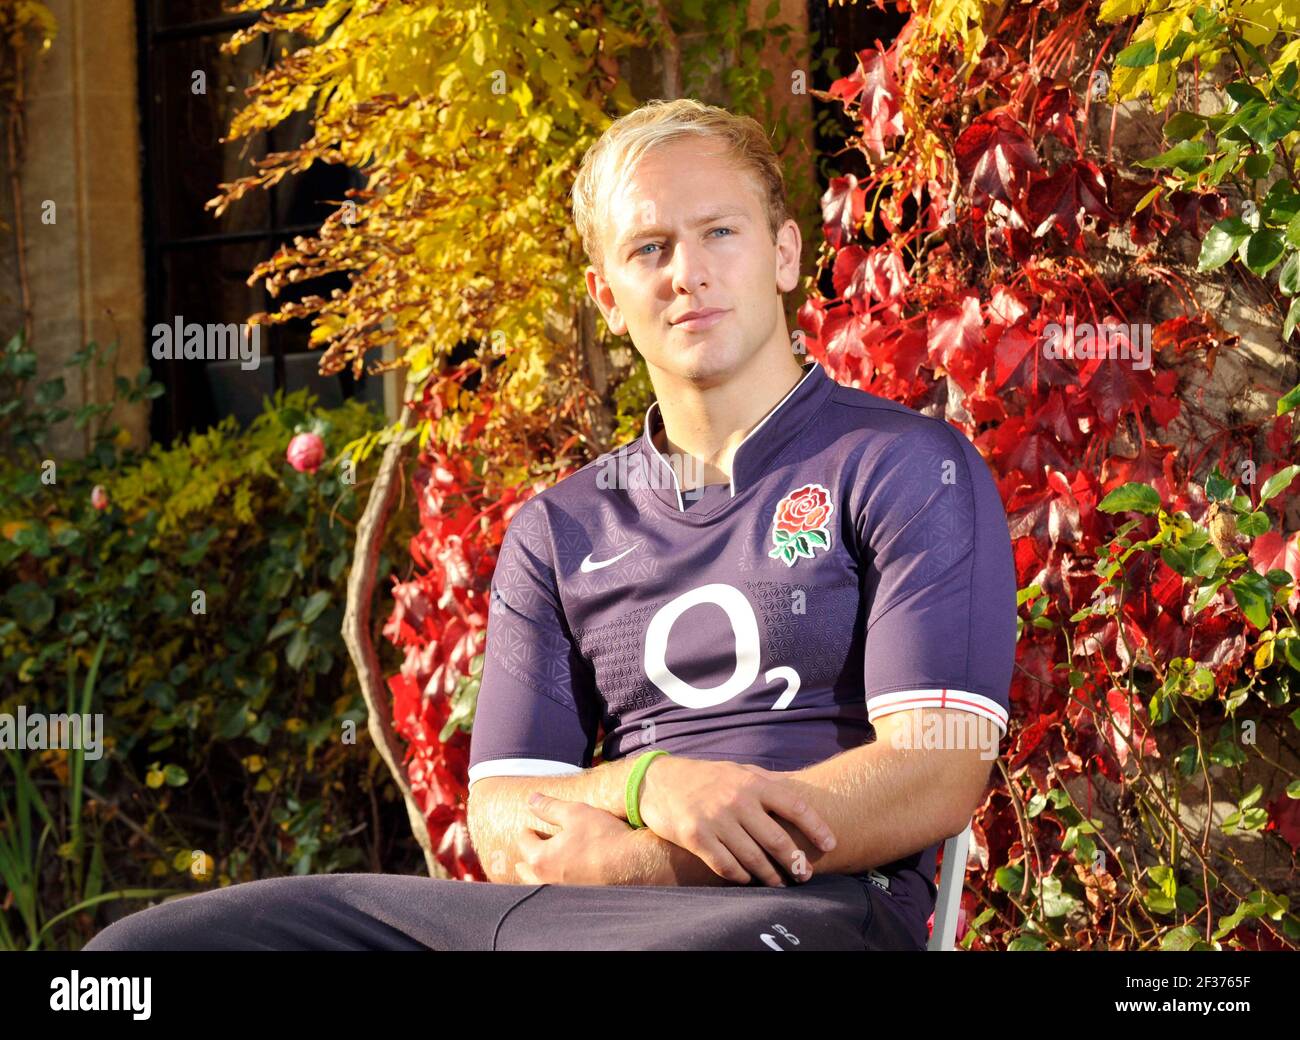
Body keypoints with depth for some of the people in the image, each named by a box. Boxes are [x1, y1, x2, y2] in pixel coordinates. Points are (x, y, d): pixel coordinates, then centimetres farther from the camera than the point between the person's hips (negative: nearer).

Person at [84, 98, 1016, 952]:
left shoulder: (910, 468, 8)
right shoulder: (557, 533, 22)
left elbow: (934, 782, -4)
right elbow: (504, 834, 14)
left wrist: (622, 859, -9)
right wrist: (649, 784, -11)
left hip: (813, 907, -4)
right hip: (561, 912, 4)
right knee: (143, 946, -14)